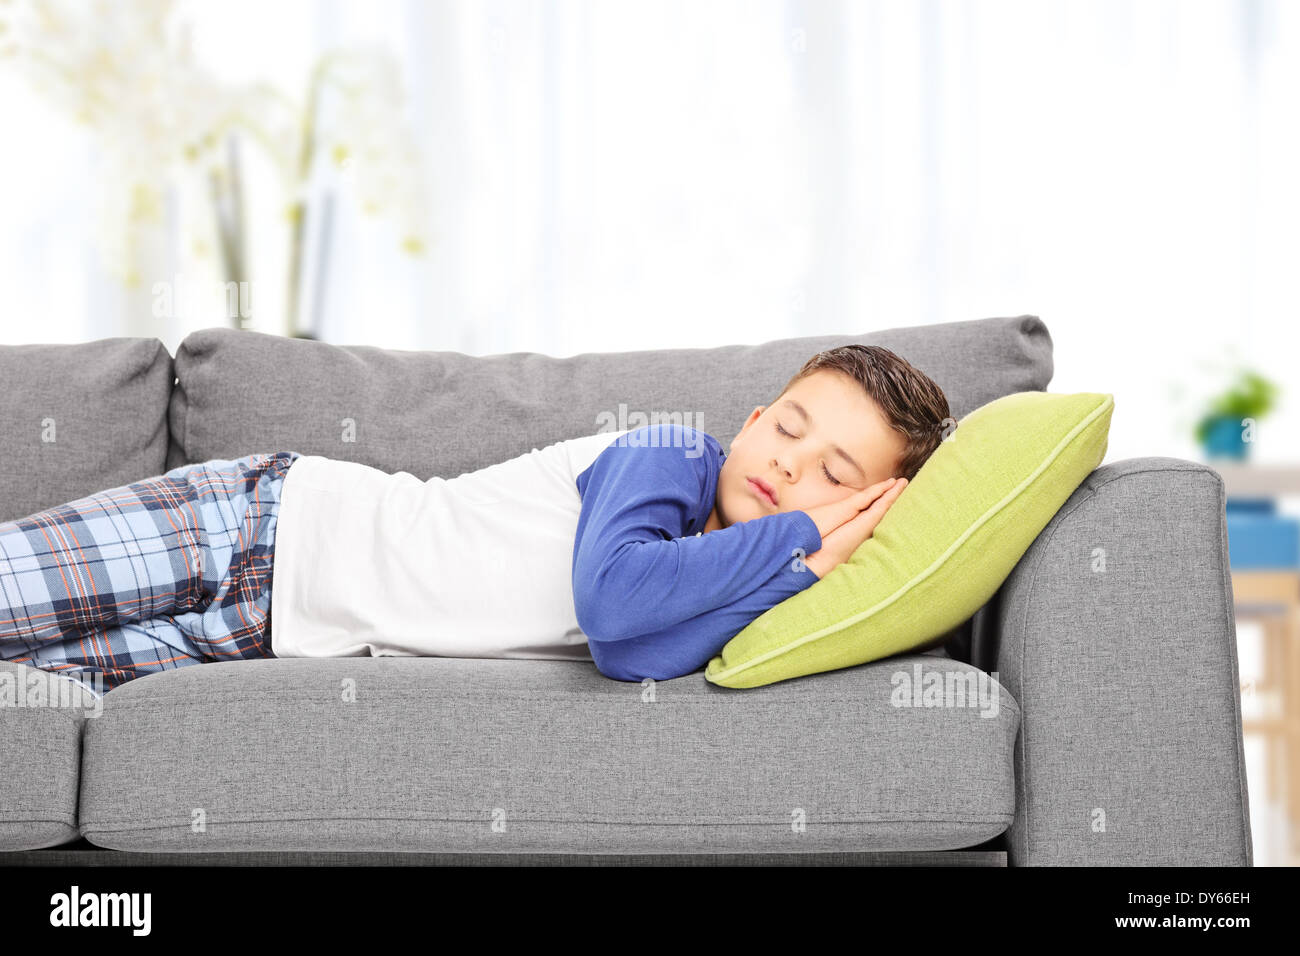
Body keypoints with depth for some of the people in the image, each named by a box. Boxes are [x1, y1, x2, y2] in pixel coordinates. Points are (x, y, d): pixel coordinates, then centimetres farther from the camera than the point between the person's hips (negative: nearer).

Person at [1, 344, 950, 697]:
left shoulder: (741, 585, -1)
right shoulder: (674, 453, -14)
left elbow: (633, 656, -24)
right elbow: (610, 595, -34)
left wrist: (810, 563, -26)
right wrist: (795, 538, -22)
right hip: (262, 520, -4)